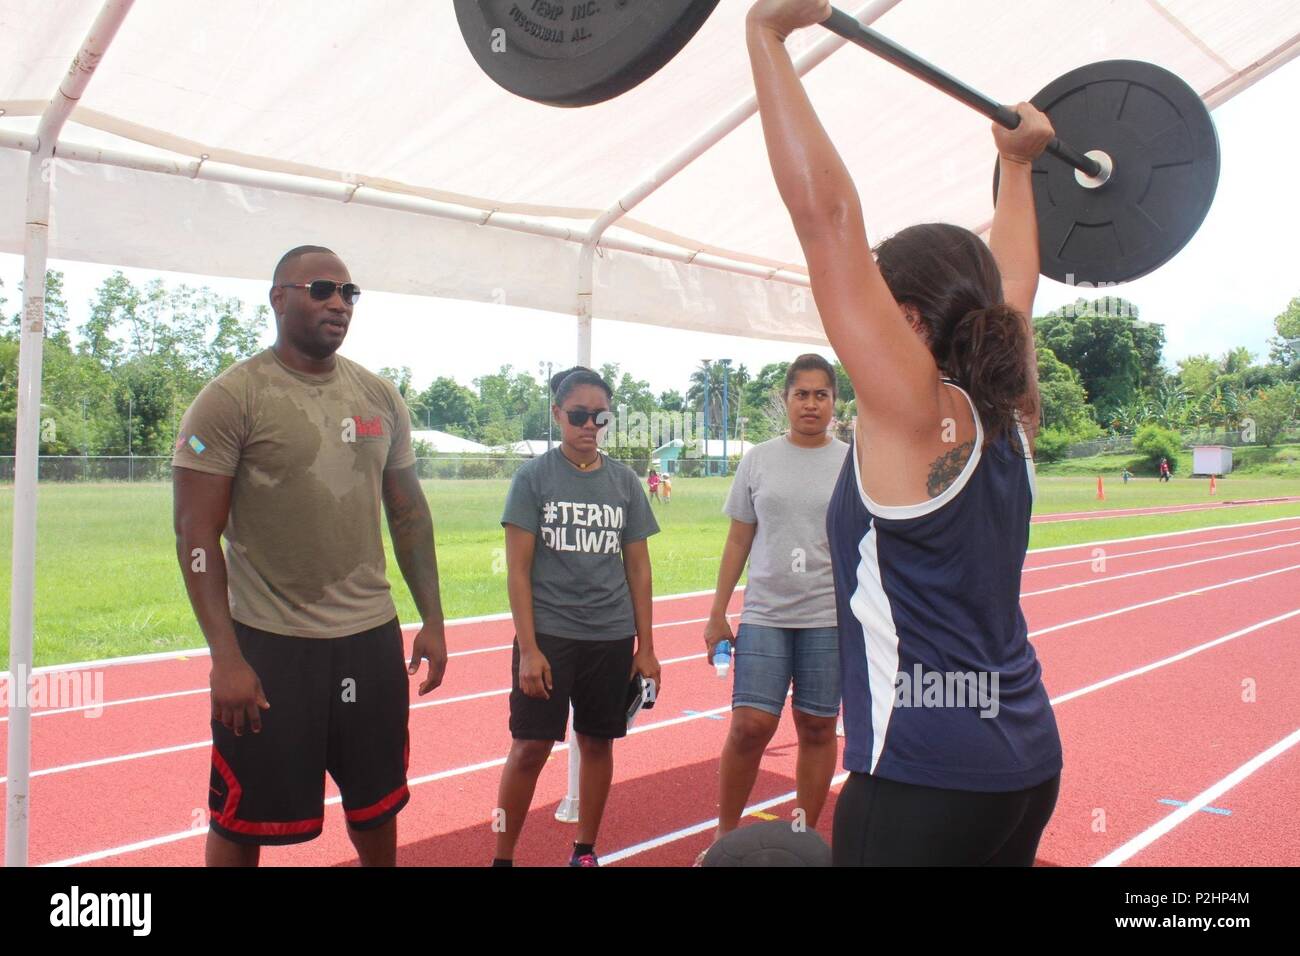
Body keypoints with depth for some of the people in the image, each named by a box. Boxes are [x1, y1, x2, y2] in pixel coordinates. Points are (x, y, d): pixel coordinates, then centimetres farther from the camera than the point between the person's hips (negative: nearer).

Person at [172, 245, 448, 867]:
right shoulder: (232, 397, -8)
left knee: (378, 809, 18)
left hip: (372, 636, 5)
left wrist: (432, 621, 9)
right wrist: (225, 657, -15)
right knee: (241, 822, 9)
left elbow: (409, 514, 12)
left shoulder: (380, 397, 7)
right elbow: (197, 535, -10)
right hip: (269, 644, -4)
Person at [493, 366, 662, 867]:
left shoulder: (624, 481, 5)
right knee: (530, 746, -3)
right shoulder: (533, 477, -3)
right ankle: (502, 855, 15)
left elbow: (638, 567, 9)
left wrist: (645, 647, 7)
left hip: (612, 637, 3)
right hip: (548, 635, -3)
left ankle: (585, 851, 29)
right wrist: (528, 648, -11)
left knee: (598, 743, 11)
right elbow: (517, 568, -5)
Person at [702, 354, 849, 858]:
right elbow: (738, 541, 8)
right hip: (764, 615, 0)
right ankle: (725, 833, 16)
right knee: (750, 725, -5)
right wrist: (718, 614, 6)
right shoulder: (758, 459, 5)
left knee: (817, 728, 8)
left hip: (830, 618, 0)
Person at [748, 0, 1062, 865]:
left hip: (923, 779, -8)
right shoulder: (1007, 414, 3)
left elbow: (827, 213, -21)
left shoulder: (916, 413, -16)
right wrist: (1017, 165, 32)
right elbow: (1013, 285, 20)